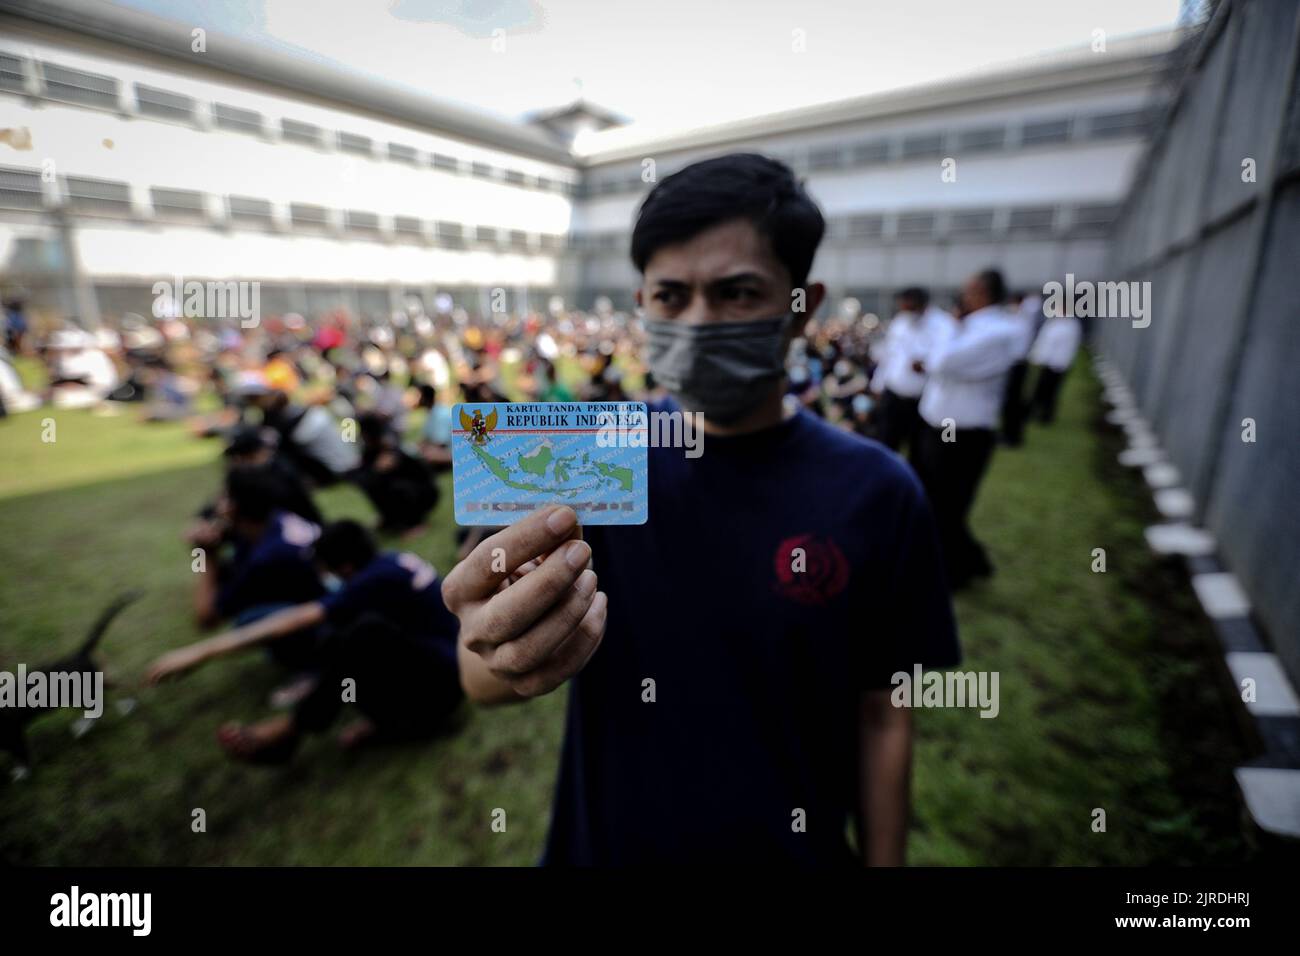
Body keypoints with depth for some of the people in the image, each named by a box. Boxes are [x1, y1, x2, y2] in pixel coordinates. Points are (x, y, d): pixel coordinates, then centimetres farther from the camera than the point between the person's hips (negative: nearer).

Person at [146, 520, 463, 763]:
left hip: (442, 679, -10)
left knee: (369, 630, -34)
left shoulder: (376, 578, -22)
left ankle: (290, 727, -16)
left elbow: (298, 619, -26)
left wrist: (204, 650, -25)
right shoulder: (390, 563, 5)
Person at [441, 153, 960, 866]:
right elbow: (482, 681, -22)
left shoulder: (874, 493, -17)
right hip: (604, 839, 2)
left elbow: (881, 715, -7)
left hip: (791, 844, 0)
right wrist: (504, 658, -43)